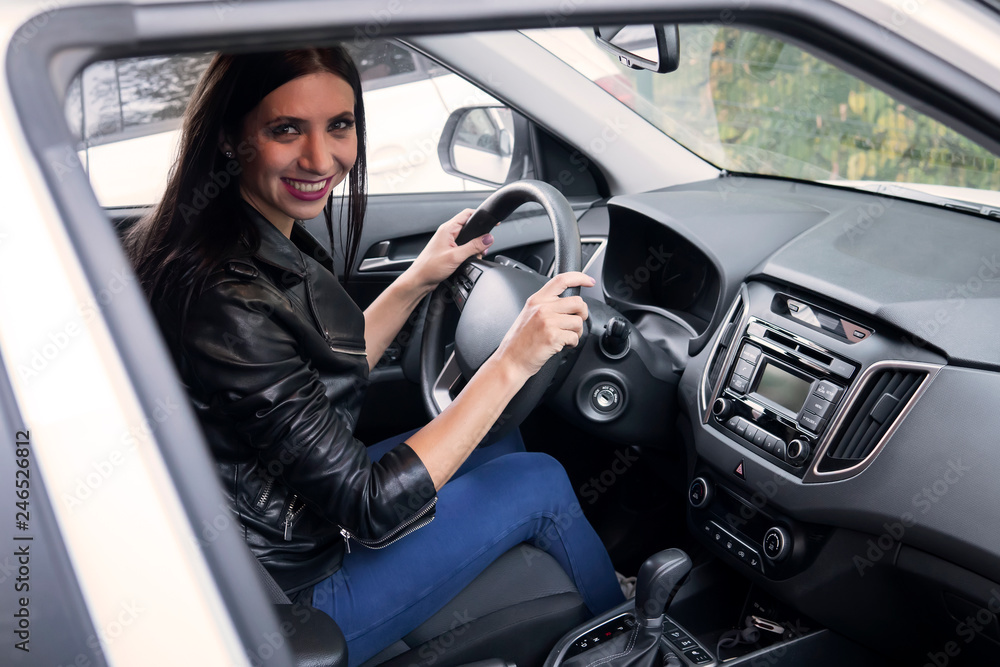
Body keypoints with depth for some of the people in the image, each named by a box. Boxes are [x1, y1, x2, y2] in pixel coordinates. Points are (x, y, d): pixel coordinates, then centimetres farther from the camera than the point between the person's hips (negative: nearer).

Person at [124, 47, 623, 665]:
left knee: (508, 444, 17)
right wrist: (512, 363, -28)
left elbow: (331, 371, 10)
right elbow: (371, 508, -28)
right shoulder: (227, 300, -32)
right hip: (291, 593, -9)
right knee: (540, 481, 0)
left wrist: (417, 280, 4)